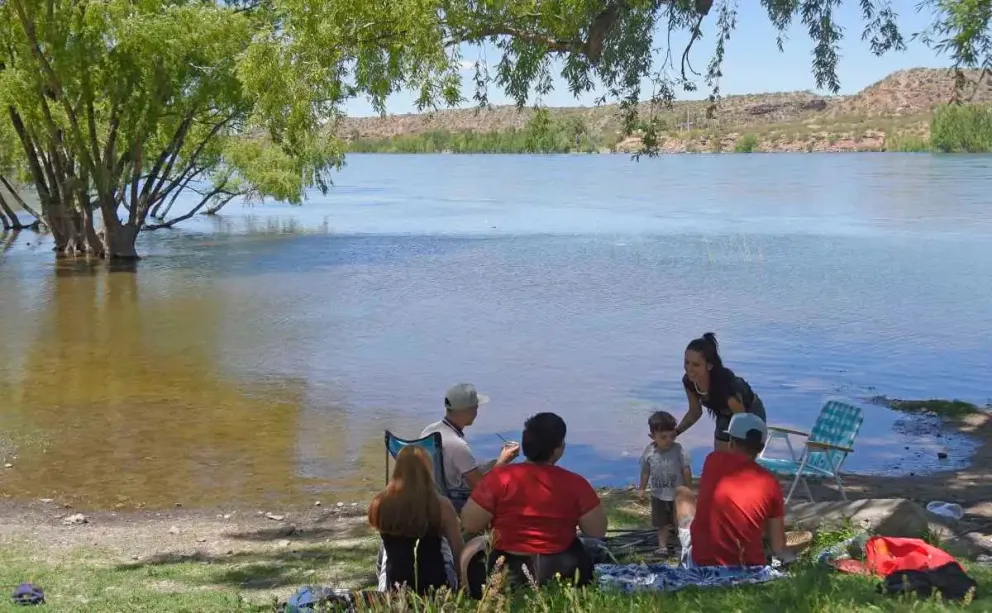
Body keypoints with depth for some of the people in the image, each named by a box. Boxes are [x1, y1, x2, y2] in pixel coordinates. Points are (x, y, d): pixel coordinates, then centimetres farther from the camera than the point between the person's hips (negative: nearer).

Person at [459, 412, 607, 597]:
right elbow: (598, 531, -5)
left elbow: (469, 525, -8)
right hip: (562, 573, 1)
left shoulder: (500, 478, -14)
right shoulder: (575, 484, -11)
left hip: (508, 573, -1)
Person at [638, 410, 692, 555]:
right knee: (662, 523, 12)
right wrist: (642, 489, 6)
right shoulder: (649, 452, -11)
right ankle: (662, 546, 22)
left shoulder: (679, 450, -18)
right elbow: (645, 472, 2)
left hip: (678, 494, -2)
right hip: (658, 495, 2)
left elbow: (686, 470, -11)